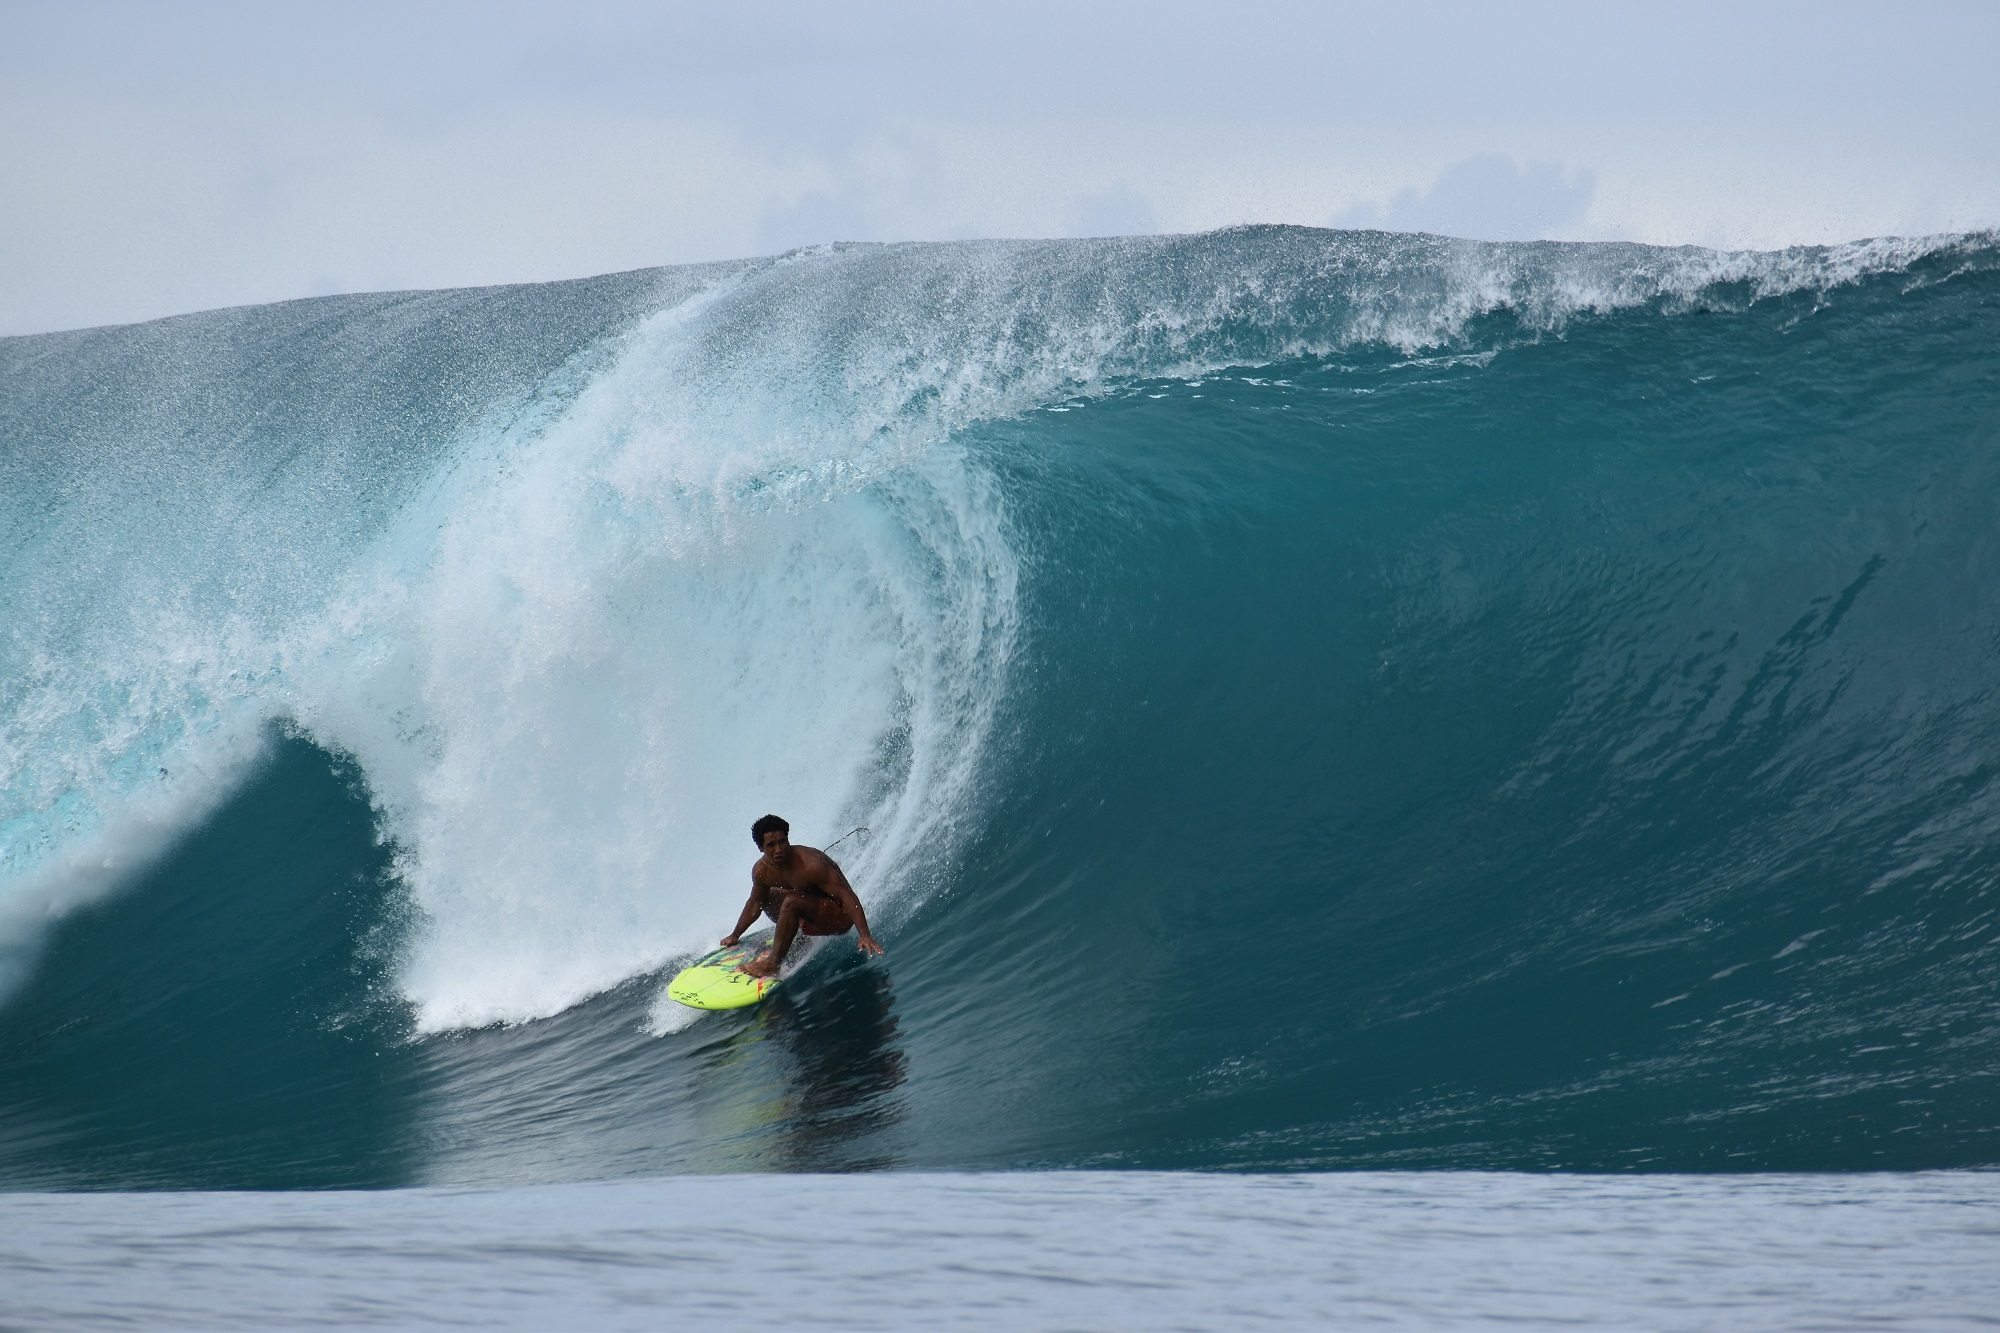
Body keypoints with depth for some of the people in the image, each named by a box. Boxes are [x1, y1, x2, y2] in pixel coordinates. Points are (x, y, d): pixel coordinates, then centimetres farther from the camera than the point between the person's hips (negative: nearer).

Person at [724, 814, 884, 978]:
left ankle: (773, 964, -22)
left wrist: (864, 935, -43)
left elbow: (847, 896, -33)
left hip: (840, 915, -8)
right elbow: (754, 904, 13)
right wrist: (735, 936, 23)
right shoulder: (762, 871, -8)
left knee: (791, 901, -31)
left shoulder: (811, 865, -31)